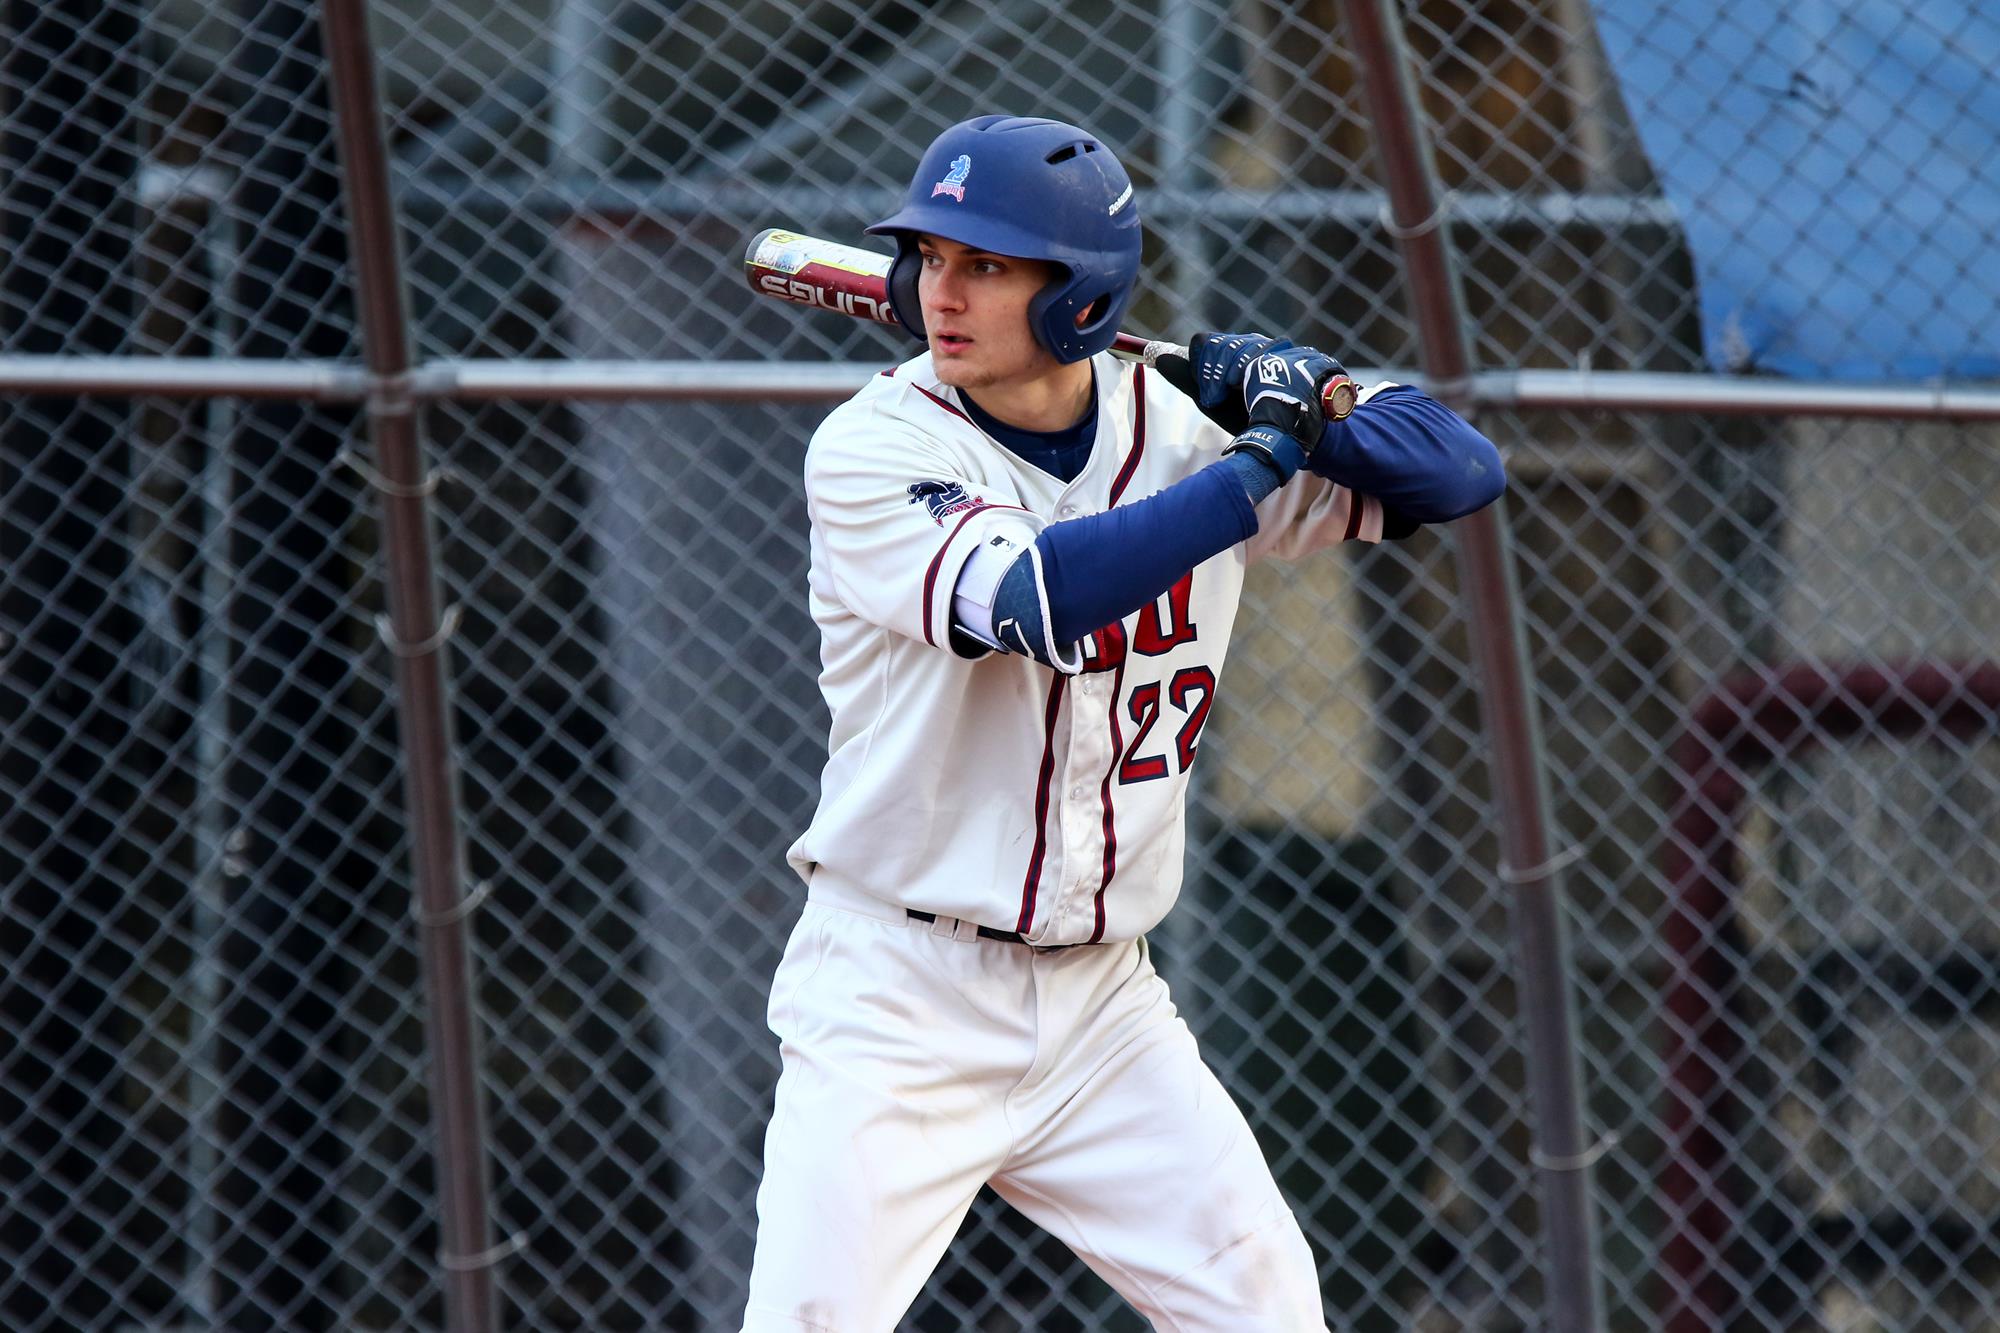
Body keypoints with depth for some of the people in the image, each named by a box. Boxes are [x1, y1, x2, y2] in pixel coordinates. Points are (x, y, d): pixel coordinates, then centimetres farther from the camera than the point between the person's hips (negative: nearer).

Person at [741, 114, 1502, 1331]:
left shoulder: (1181, 426, 2)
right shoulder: (876, 447, -12)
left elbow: (1463, 472, 5)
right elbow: (1030, 596, -29)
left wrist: (1313, 409, -14)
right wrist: (1261, 464, -24)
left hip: (1103, 1004, 4)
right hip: (898, 1000, -4)